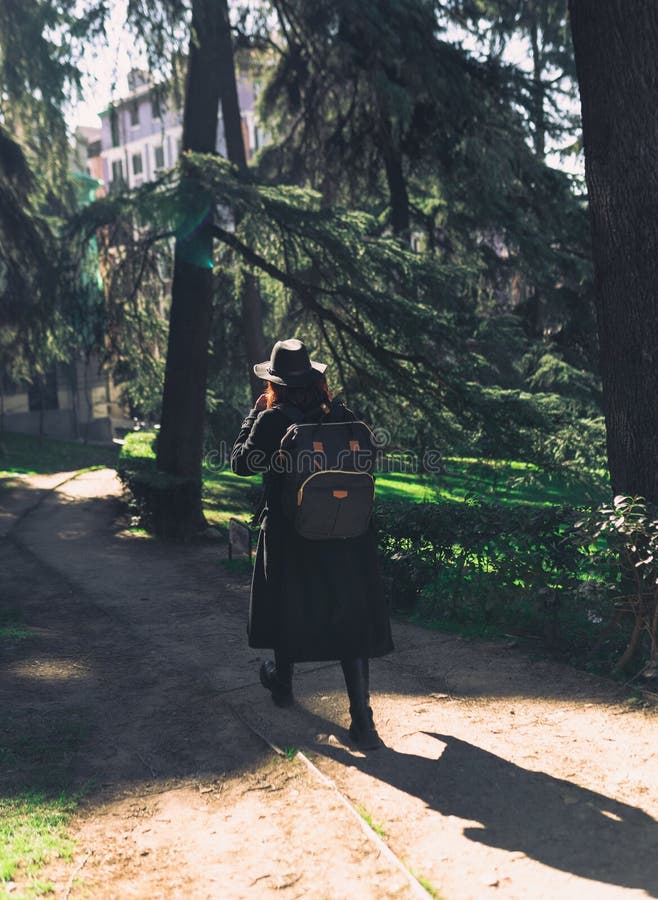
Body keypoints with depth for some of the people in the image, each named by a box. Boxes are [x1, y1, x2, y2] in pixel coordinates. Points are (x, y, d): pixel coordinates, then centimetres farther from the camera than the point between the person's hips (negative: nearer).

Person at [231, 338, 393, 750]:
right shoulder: (340, 414, -2)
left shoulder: (271, 420, -11)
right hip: (346, 534, 2)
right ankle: (362, 719, -1)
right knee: (350, 618, 4)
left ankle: (283, 682, 43)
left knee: (287, 608, 21)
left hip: (290, 535, -2)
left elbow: (241, 462, 0)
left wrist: (253, 416, 7)